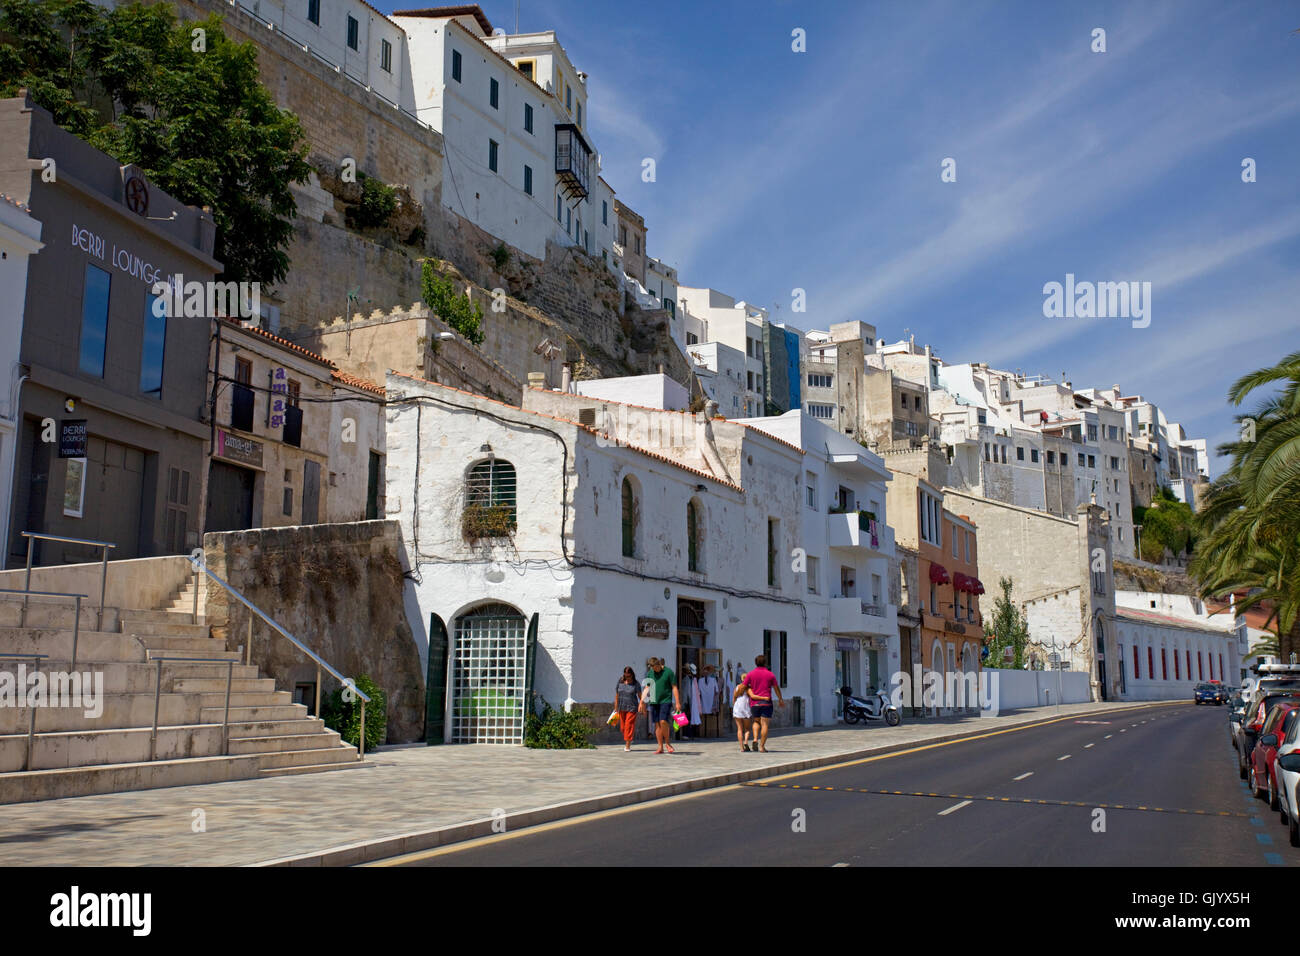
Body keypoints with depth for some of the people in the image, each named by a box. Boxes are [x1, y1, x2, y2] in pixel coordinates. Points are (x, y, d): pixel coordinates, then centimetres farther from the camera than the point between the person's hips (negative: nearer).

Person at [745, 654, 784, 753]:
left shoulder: (750, 674, 1)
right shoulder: (770, 674, 1)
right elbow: (776, 688, 8)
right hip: (766, 703, -2)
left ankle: (755, 738, 0)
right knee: (765, 724, -1)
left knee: (756, 721, 22)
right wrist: (781, 700, 19)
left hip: (754, 703, 2)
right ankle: (762, 747, -7)